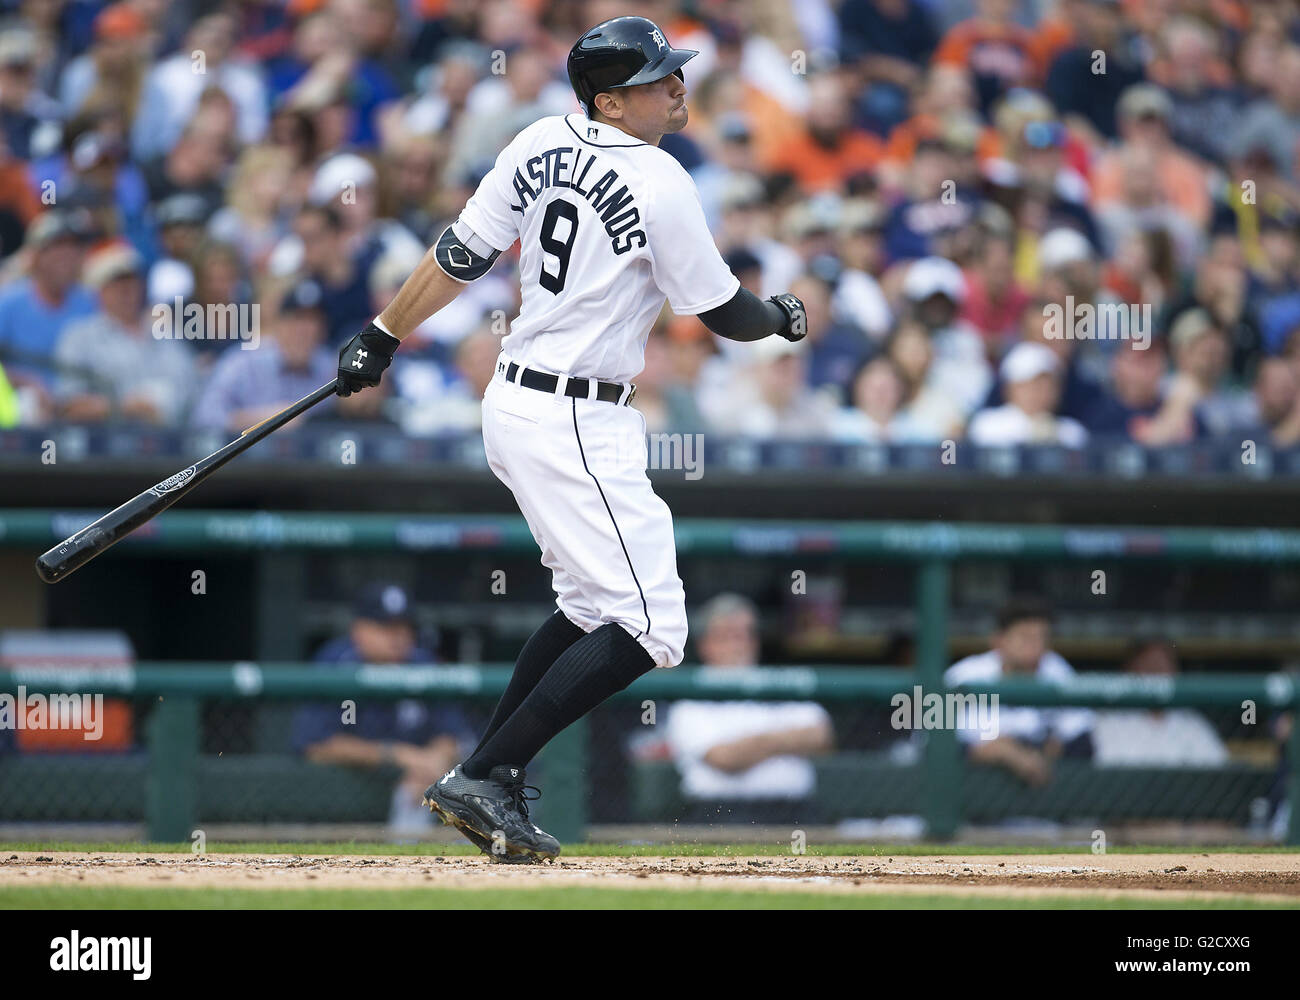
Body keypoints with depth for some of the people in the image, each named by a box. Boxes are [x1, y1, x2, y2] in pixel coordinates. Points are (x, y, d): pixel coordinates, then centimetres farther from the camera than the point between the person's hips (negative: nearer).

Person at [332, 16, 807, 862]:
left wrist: (382, 339, 16)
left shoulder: (544, 143, 5)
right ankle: (484, 779, -13)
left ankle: (488, 783, 22)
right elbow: (726, 316, -7)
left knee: (591, 605, 23)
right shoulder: (660, 185, -16)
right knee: (647, 628, -9)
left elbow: (460, 255, 7)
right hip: (577, 424, -9)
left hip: (514, 404, 9)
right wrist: (782, 317, 14)